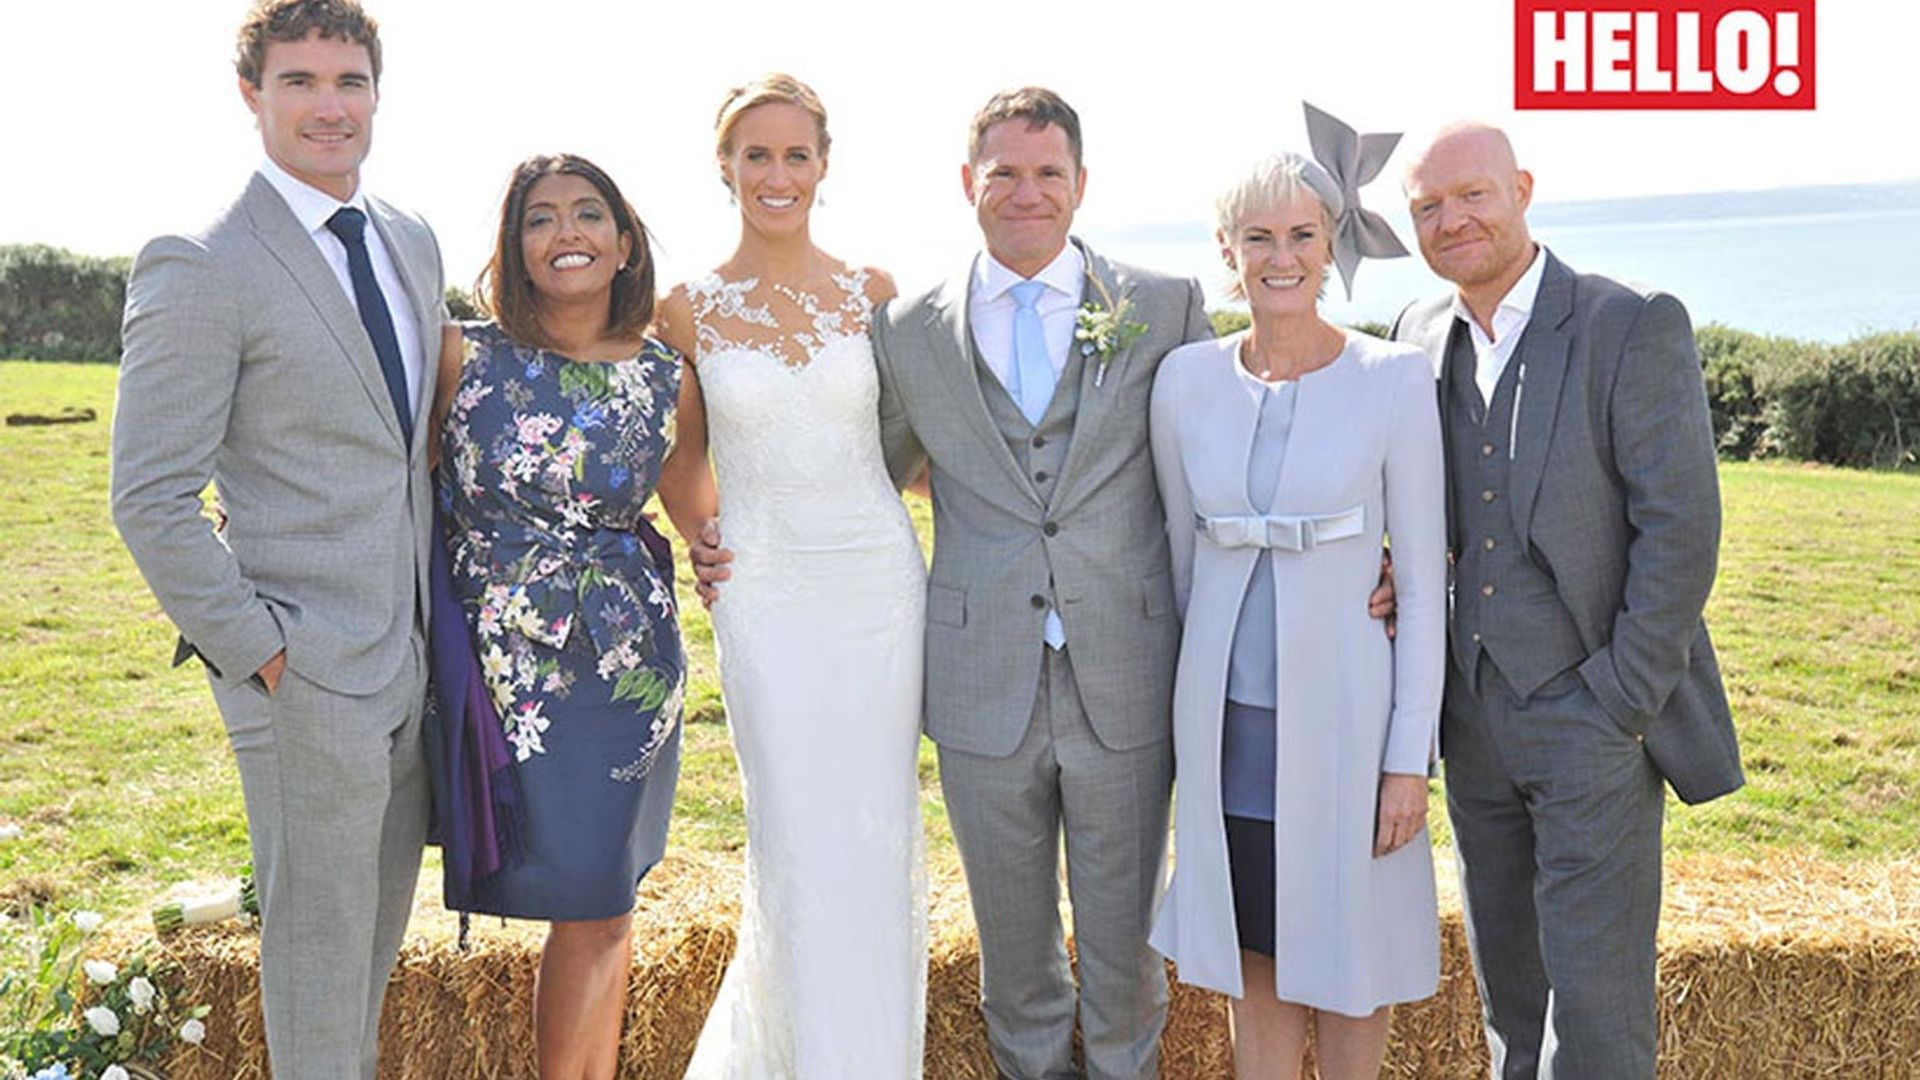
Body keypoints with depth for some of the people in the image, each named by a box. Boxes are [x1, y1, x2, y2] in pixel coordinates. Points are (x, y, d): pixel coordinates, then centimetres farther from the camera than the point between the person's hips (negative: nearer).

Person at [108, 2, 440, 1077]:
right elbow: (150, 499, -13)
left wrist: (441, 614, 12)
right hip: (307, 667, -7)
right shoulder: (200, 268, -13)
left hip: (416, 655, 7)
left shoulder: (412, 241, 9)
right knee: (319, 930, 7)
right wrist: (258, 652, -14)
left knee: (383, 917, 20)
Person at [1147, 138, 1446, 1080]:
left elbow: (1424, 580, -6)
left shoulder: (1394, 380, -8)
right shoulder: (1186, 378, 1)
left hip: (1344, 712, -3)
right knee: (1255, 959, 14)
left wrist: (1410, 755, -9)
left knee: (1349, 949, 11)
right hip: (1226, 714, 3)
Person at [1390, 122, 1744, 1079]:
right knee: (1506, 986, 18)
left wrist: (1621, 698, -15)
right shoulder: (1419, 334, 7)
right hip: (1472, 712, 6)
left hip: (1595, 713, -5)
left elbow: (1680, 525, -12)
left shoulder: (1635, 328, -10)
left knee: (1593, 995, 0)